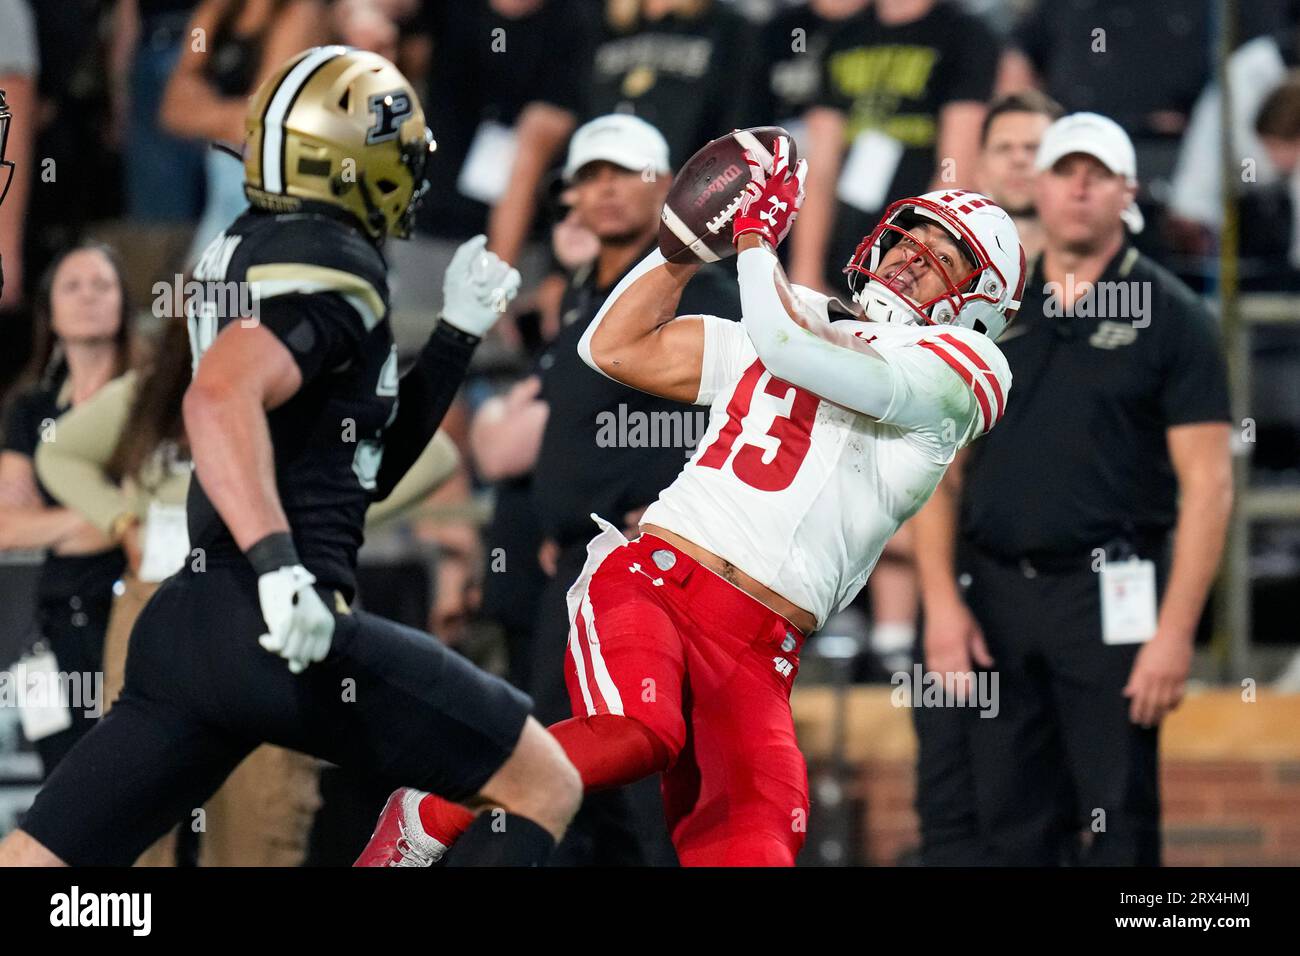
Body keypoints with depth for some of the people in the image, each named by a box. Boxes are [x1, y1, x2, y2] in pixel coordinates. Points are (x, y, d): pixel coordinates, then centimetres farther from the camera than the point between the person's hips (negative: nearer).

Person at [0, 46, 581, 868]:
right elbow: (220, 397, -24)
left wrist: (458, 334, 25)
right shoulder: (334, 264, -5)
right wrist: (277, 561, -34)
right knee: (544, 787, 3)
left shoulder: (248, 252, 23)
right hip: (282, 635, -9)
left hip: (184, 629, 9)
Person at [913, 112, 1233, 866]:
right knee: (1009, 830, 6)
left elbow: (1207, 485, -5)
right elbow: (941, 470, 11)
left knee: (1118, 830, -4)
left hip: (1111, 595, -4)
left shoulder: (1171, 317, 0)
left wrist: (1175, 633, -13)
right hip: (994, 596, 4)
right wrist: (942, 602, 0)